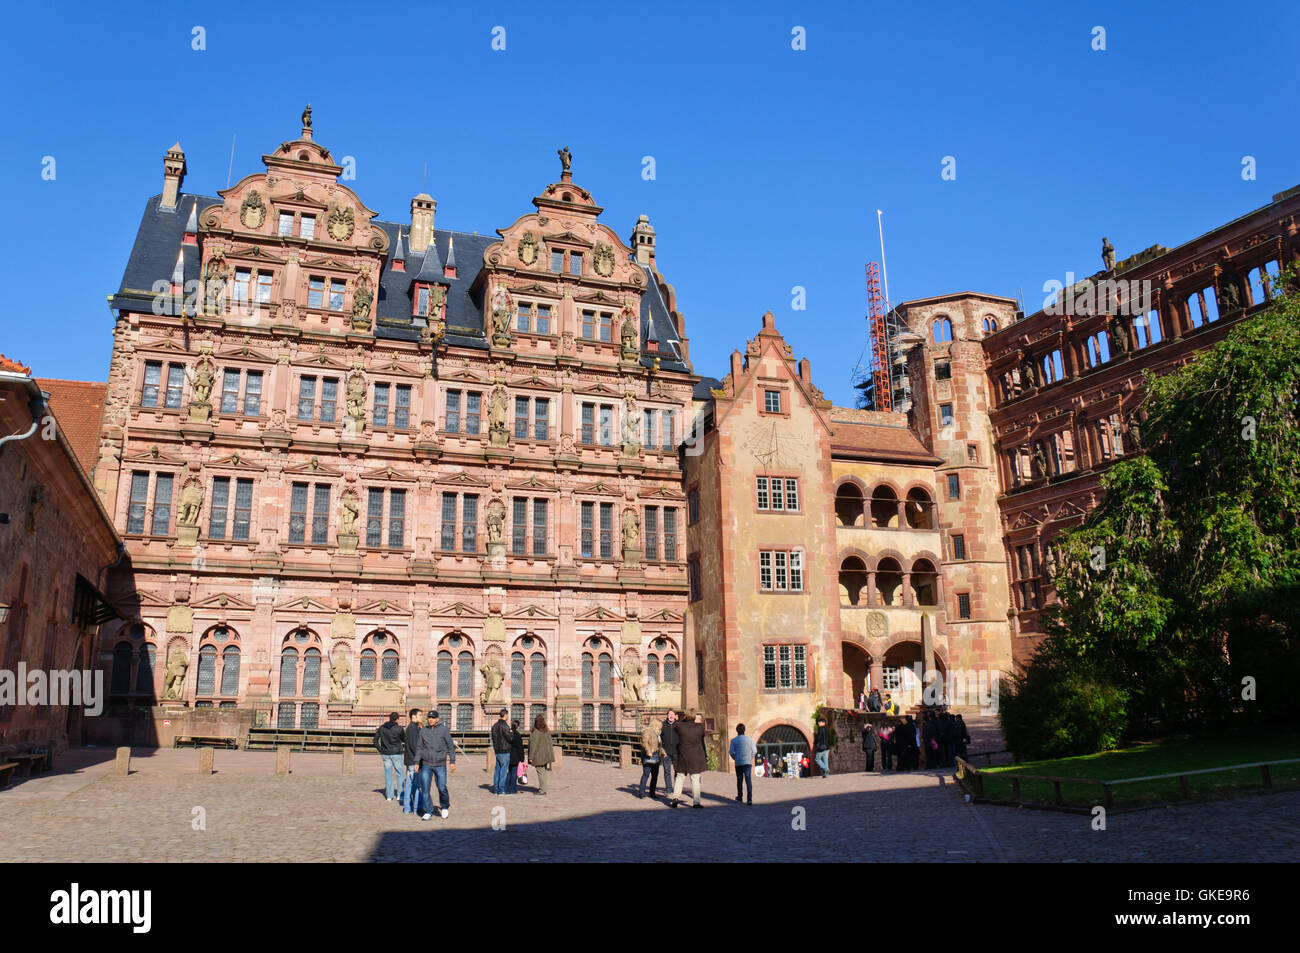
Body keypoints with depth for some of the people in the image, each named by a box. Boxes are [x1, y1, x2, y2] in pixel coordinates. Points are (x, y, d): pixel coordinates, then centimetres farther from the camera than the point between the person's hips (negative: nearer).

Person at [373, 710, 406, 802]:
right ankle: (400, 794, 8)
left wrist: (380, 750, 8)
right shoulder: (399, 729, -11)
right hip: (396, 754, -3)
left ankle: (389, 795, 10)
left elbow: (375, 740, 4)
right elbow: (404, 740, 0)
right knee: (400, 774, 9)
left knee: (388, 774, 9)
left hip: (385, 754, 3)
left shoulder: (381, 728, 1)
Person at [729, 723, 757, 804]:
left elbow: (732, 752, -3)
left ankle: (739, 798, 23)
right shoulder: (749, 739, 3)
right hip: (748, 763, 0)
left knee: (739, 781, 14)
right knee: (748, 781, -4)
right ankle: (750, 799, -13)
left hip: (738, 763, 0)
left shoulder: (733, 740, 1)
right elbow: (754, 751, 3)